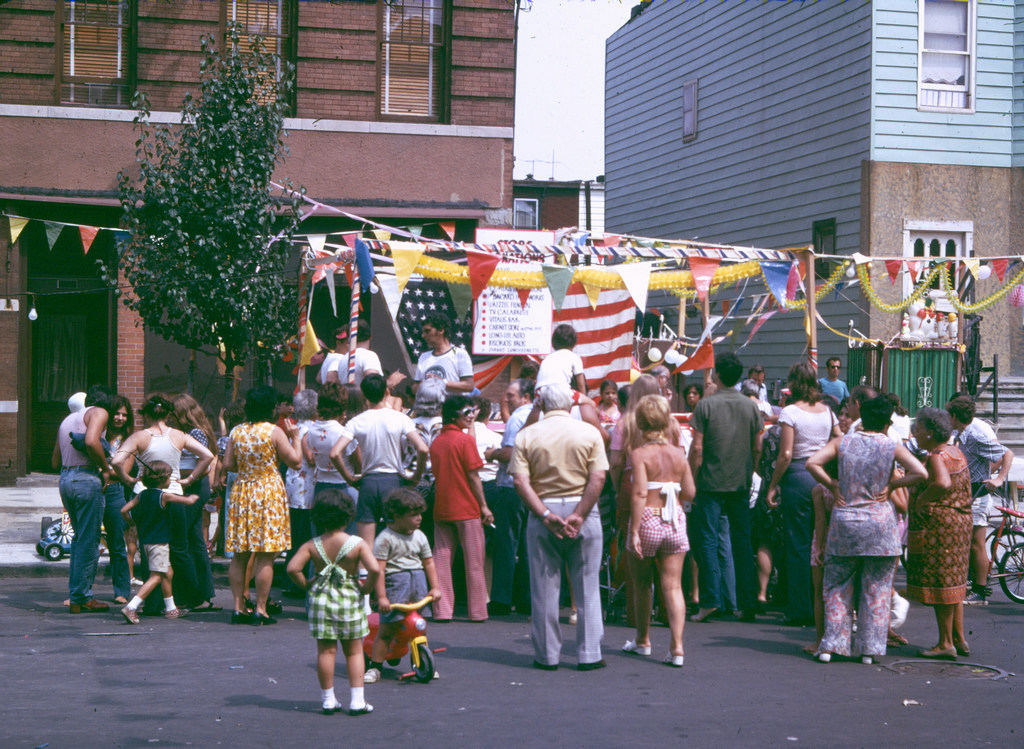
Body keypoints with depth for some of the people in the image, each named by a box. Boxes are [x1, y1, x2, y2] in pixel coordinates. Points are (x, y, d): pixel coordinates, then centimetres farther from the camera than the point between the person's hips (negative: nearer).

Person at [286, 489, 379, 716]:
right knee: (354, 651, 9)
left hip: (321, 600, 1)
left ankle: (328, 699, 13)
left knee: (326, 650, 8)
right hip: (349, 598, -1)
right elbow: (374, 569, -19)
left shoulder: (312, 546, -3)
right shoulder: (357, 544, -8)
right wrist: (366, 589, -3)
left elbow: (292, 568, -12)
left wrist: (306, 585, 3)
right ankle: (357, 700, 6)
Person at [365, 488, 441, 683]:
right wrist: (381, 596, -17)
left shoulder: (419, 536, 11)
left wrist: (435, 587, 12)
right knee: (388, 627, -7)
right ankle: (375, 666, 2)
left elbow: (428, 563, 19)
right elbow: (378, 569, -12)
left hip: (419, 581, 5)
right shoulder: (385, 539, -8)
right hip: (394, 581, -5)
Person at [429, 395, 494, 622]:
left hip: (441, 509, 6)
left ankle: (442, 610, 4)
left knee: (441, 560, 6)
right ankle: (477, 611, 5)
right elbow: (473, 477, -11)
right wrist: (484, 506, -6)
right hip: (467, 509, -6)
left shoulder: (436, 442, 8)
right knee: (474, 562, 2)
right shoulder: (465, 439, -10)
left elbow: (436, 473, 14)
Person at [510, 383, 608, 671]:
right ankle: (589, 655, 7)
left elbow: (520, 481, -9)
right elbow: (598, 478, -9)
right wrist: (579, 515, -10)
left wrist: (545, 515, -11)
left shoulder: (526, 436, 1)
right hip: (582, 509, 0)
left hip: (543, 512, 0)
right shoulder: (590, 433, 0)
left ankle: (547, 655, 11)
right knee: (587, 585, 7)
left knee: (544, 588, 7)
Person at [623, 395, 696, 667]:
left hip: (648, 520, -3)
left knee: (642, 584, 15)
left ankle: (642, 641, 28)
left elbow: (639, 494, -18)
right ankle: (677, 647, -6)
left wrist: (634, 531, -17)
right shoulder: (679, 454, 3)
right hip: (675, 521, 3)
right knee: (673, 586, 3)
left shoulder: (639, 455, -10)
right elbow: (690, 492, 5)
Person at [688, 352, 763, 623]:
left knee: (708, 540, 0)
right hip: (741, 484, 4)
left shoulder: (706, 405, -7)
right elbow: (757, 448, 7)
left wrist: (691, 480, -1)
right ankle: (747, 603, 8)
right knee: (742, 541, 7)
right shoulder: (750, 406, 4)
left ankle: (710, 600, -6)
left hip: (711, 483, -4)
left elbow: (697, 448, -9)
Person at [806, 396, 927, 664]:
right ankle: (869, 648, 9)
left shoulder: (842, 442, 1)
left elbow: (812, 463, -9)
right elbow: (921, 473, -11)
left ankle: (831, 645, 6)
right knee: (876, 589, 8)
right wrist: (892, 485, 0)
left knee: (837, 586, 10)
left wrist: (832, 486, 1)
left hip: (845, 522, 1)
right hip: (880, 525, -1)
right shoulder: (892, 447, -2)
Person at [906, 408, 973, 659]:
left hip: (938, 525, -10)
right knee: (954, 582, 16)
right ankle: (959, 639, 21)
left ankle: (945, 643, 3)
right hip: (960, 523, 10)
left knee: (940, 584, -2)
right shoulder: (956, 452, 12)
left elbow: (943, 484, -36)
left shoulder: (936, 457, -17)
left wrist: (922, 499, -22)